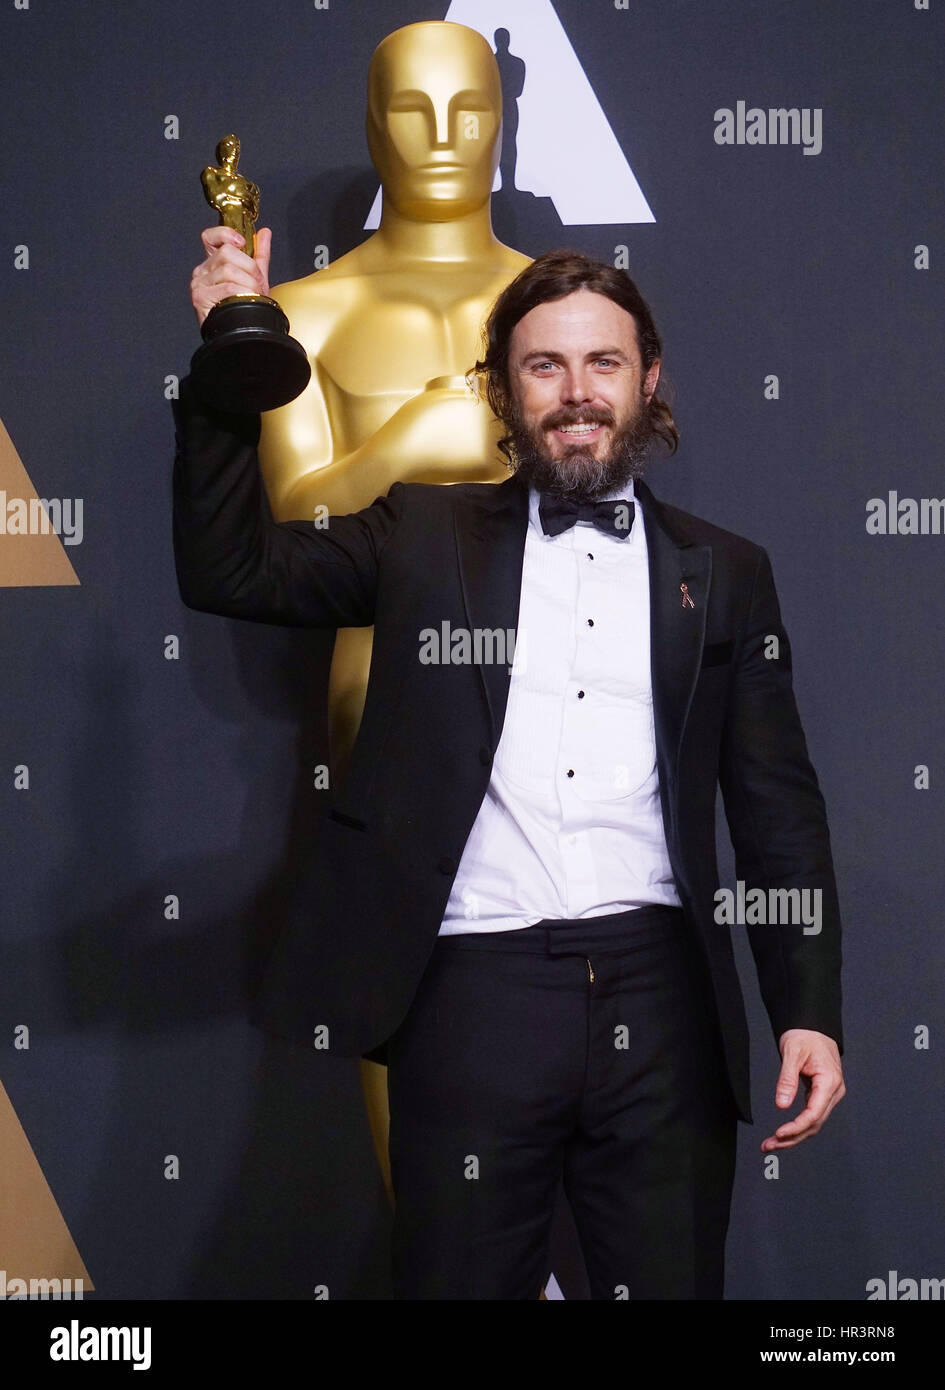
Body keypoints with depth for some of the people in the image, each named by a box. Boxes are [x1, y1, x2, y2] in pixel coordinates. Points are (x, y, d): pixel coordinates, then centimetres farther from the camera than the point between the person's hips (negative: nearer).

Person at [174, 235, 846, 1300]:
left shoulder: (723, 573, 12)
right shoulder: (426, 535, 11)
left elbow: (779, 809, 10)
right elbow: (227, 571, 1)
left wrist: (808, 1013, 2)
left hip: (660, 1000, 1)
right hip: (474, 998, -1)